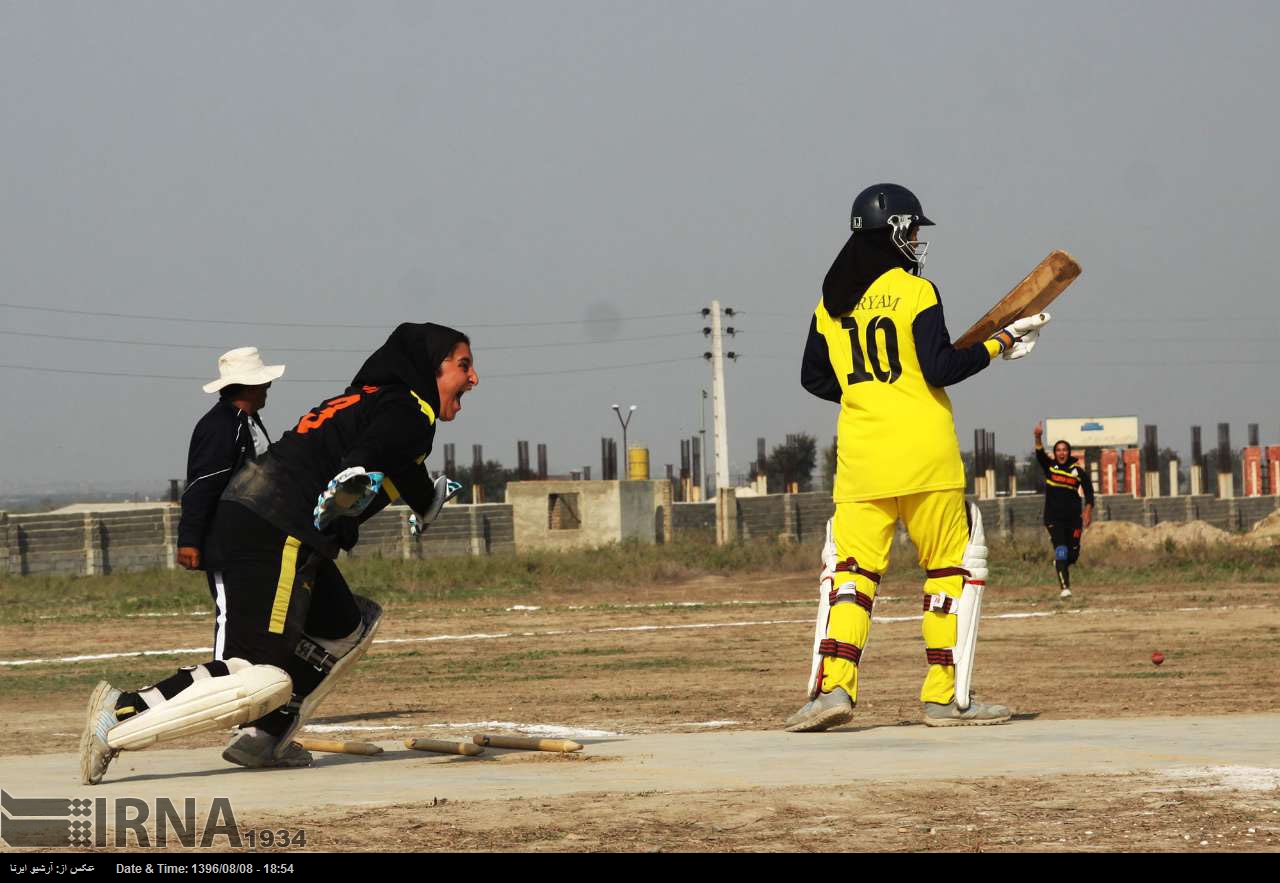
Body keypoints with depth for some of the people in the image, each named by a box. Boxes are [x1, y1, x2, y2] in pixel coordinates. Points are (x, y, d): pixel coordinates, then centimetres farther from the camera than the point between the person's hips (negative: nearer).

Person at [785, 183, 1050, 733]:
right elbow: (941, 368, -12)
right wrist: (1002, 343, -2)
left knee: (851, 568, 5)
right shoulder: (915, 292, -6)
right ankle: (945, 697, 2)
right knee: (952, 565, 6)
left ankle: (833, 687, -13)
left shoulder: (832, 302, 11)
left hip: (860, 458, 4)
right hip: (924, 455, -4)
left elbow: (814, 378, 16)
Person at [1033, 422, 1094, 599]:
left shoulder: (1078, 470, 2)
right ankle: (1064, 587, -14)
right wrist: (1038, 438, -34)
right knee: (1060, 551, -14)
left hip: (1073, 516, 1)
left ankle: (1061, 565, 39)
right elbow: (1040, 455, -15)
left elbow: (1088, 489, 5)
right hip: (1054, 517, -1)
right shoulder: (1049, 466, 2)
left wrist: (1088, 510, -8)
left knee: (1073, 554, 4)